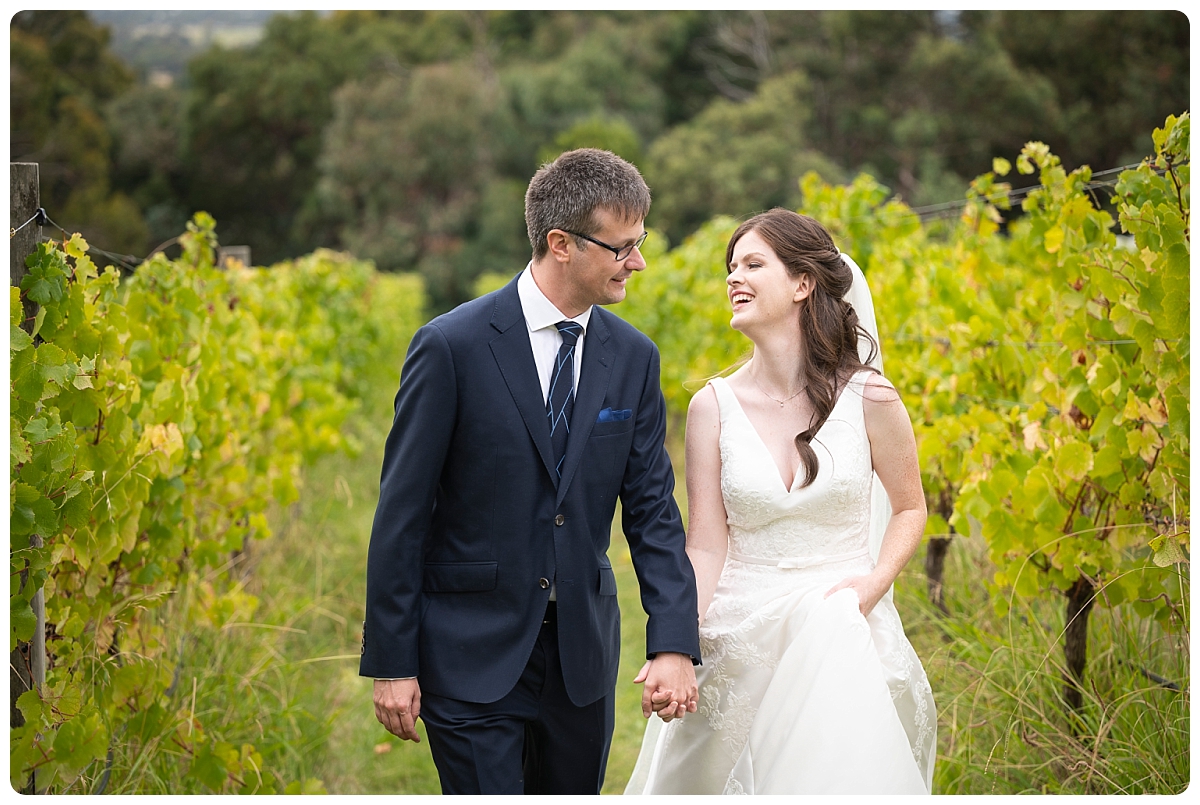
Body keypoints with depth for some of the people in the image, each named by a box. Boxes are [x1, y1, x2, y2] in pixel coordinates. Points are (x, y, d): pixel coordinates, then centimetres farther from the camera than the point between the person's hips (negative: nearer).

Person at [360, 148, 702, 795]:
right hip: (473, 654, -5)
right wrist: (390, 662, -9)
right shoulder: (453, 346, -12)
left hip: (583, 655, 5)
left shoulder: (634, 358, 2)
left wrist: (674, 644, -11)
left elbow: (652, 511, 2)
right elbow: (401, 513, -9)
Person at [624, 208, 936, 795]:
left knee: (839, 775, -8)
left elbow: (909, 509, 10)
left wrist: (876, 581, -8)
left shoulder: (868, 399, -4)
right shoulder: (714, 407, -1)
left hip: (844, 638, -1)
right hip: (740, 643, 1)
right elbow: (706, 546, -3)